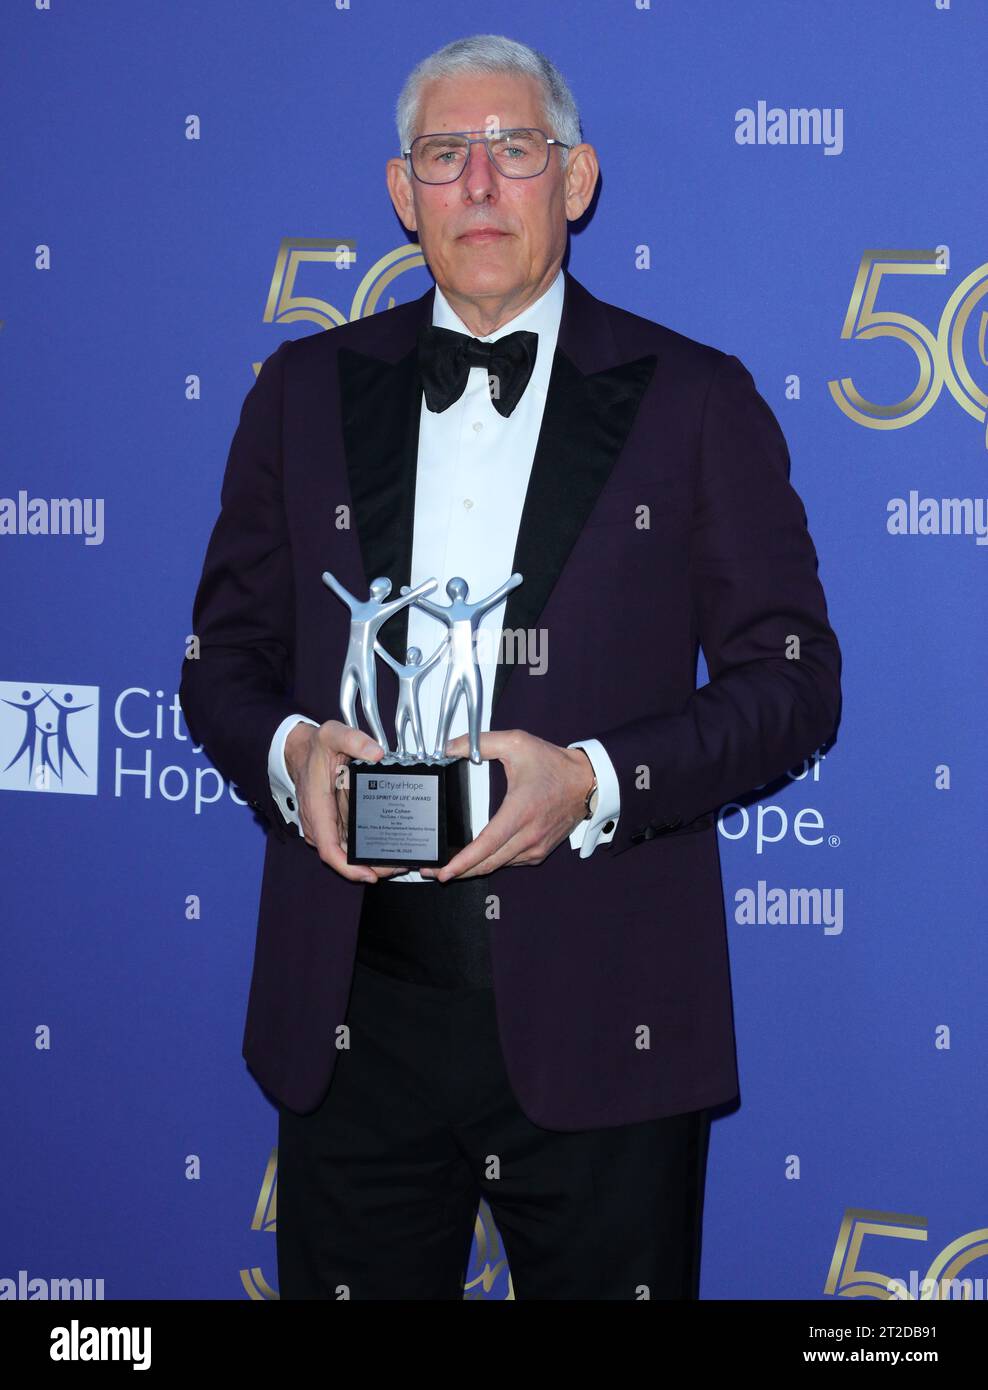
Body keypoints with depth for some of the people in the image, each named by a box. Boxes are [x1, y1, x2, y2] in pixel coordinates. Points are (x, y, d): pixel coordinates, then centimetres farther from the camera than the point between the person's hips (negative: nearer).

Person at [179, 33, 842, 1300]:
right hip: (357, 1016, 2)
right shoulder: (306, 390, 11)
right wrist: (285, 753, -9)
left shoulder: (695, 400, 3)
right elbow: (224, 661, 14)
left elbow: (794, 677, 1)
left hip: (599, 1022, -2)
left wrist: (595, 781, -14)